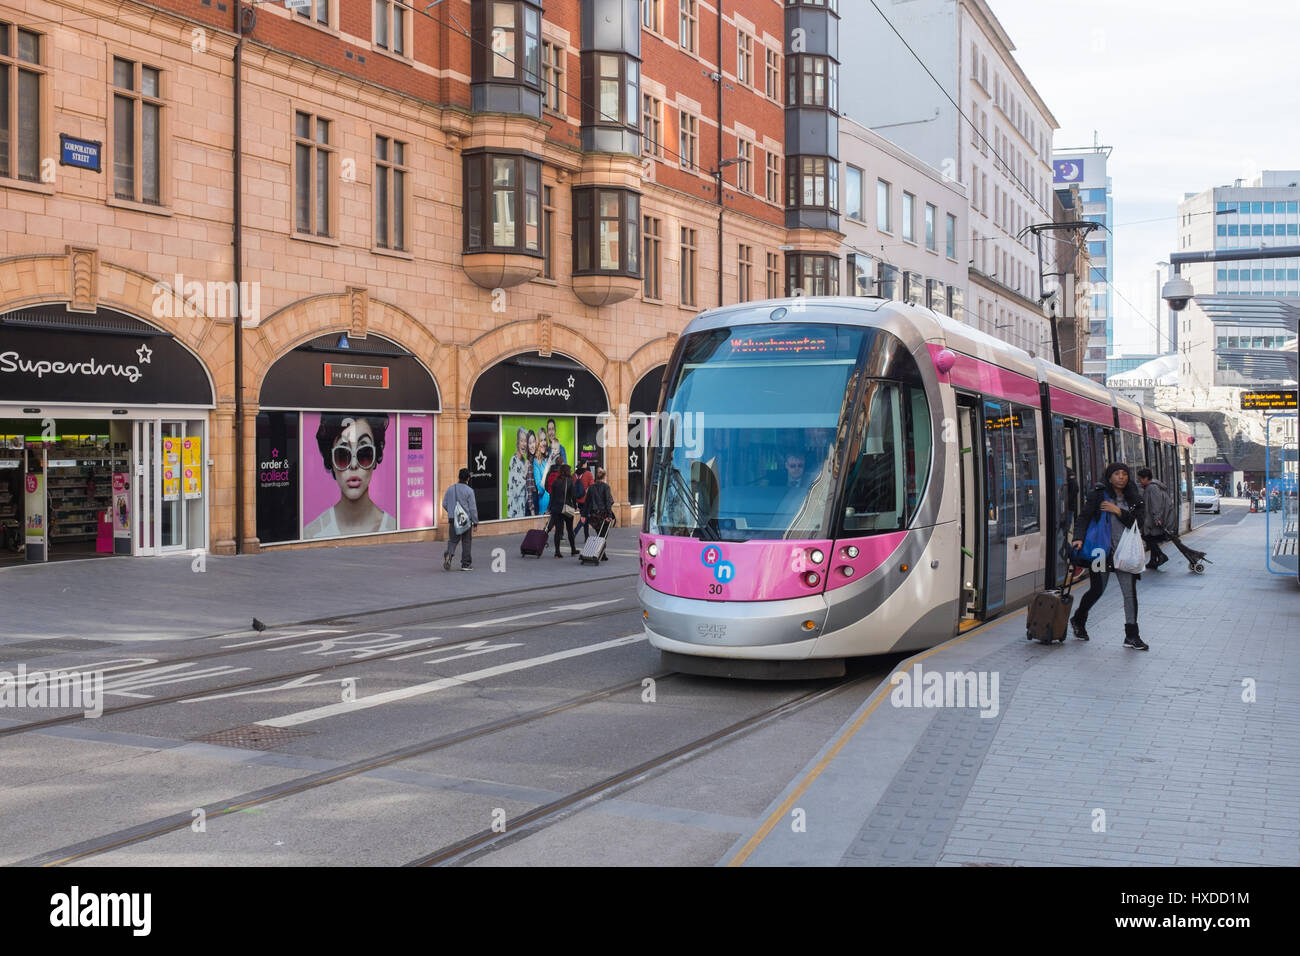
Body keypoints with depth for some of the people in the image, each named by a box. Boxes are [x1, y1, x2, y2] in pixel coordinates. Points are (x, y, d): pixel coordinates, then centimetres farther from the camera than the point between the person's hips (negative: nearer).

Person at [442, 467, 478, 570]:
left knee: (453, 540, 9)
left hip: (453, 519, 3)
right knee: (466, 542, 7)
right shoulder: (469, 491, -9)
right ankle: (466, 564, 11)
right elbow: (472, 508, -8)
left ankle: (448, 554, -20)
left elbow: (444, 504, 8)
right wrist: (475, 522, -1)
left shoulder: (450, 488, 3)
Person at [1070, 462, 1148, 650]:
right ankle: (1078, 621, 30)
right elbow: (1084, 517, -6)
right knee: (1097, 590, 4)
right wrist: (1079, 538, -20)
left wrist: (1119, 511, -14)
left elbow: (1136, 523, -3)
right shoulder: (1098, 495, -1)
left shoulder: (1134, 499, 7)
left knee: (1130, 593, -2)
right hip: (1102, 550, -3)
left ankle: (1131, 636, 5)